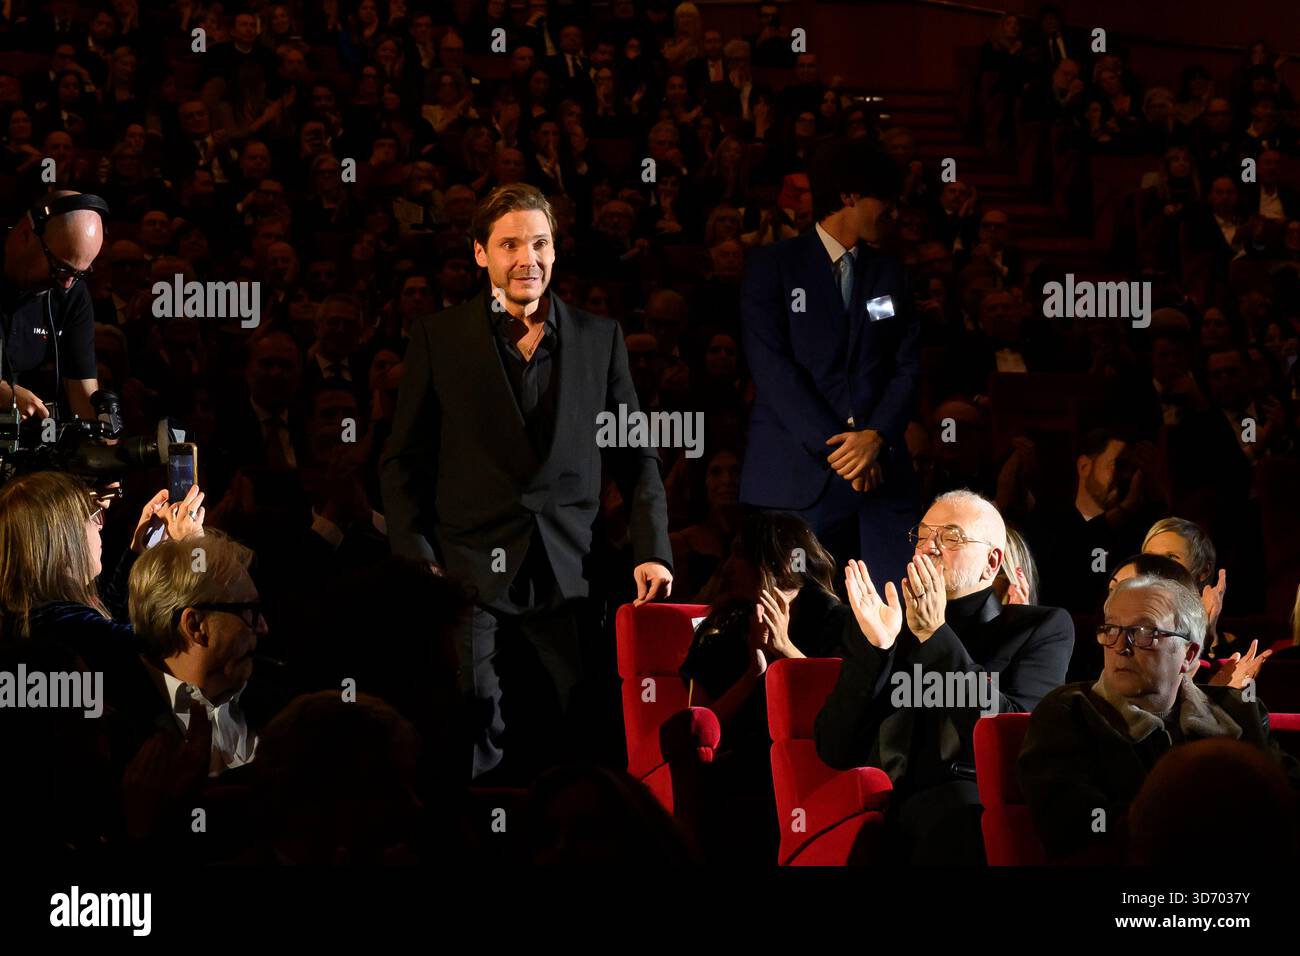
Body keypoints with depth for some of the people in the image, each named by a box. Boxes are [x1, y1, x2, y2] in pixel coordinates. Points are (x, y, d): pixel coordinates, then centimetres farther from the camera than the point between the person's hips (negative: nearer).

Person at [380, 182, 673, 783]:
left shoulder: (599, 338, 11)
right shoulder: (439, 338, 7)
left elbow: (636, 456, 14)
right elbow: (404, 461, 7)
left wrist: (653, 551, 3)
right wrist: (416, 564, -4)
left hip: (569, 576, 1)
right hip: (472, 573, -1)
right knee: (472, 758, -6)